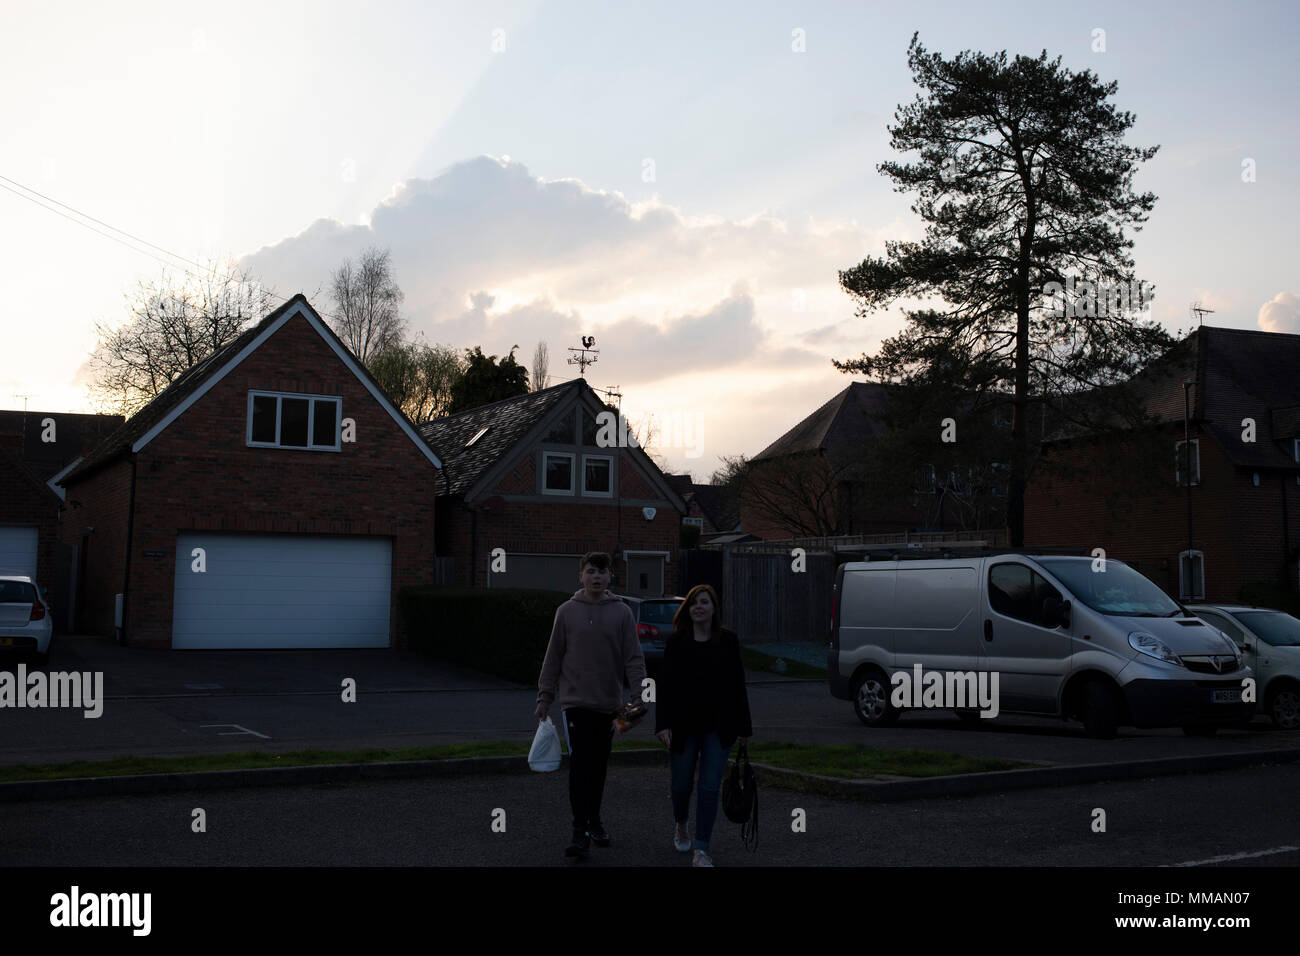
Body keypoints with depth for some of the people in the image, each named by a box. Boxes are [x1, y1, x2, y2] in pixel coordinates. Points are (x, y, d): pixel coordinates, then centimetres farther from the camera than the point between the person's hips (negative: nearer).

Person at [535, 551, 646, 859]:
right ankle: (580, 832, -6)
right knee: (579, 765, -9)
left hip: (609, 704, 2)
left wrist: (639, 694, -11)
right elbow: (553, 657, 4)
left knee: (599, 765, 12)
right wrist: (545, 697, 3)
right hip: (575, 702, -2)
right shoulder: (567, 611, 1)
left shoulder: (622, 612, 2)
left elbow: (634, 658, 0)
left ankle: (594, 820, 28)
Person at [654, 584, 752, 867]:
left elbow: (737, 684, 5)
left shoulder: (728, 641, 2)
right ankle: (681, 827, 41)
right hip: (684, 726, 0)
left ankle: (701, 850, 1)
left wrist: (743, 727, 4)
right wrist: (663, 724, -10)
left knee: (710, 787, -5)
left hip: (718, 727, 0)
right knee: (682, 784, 10)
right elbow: (665, 684, -1)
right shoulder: (677, 642, 0)